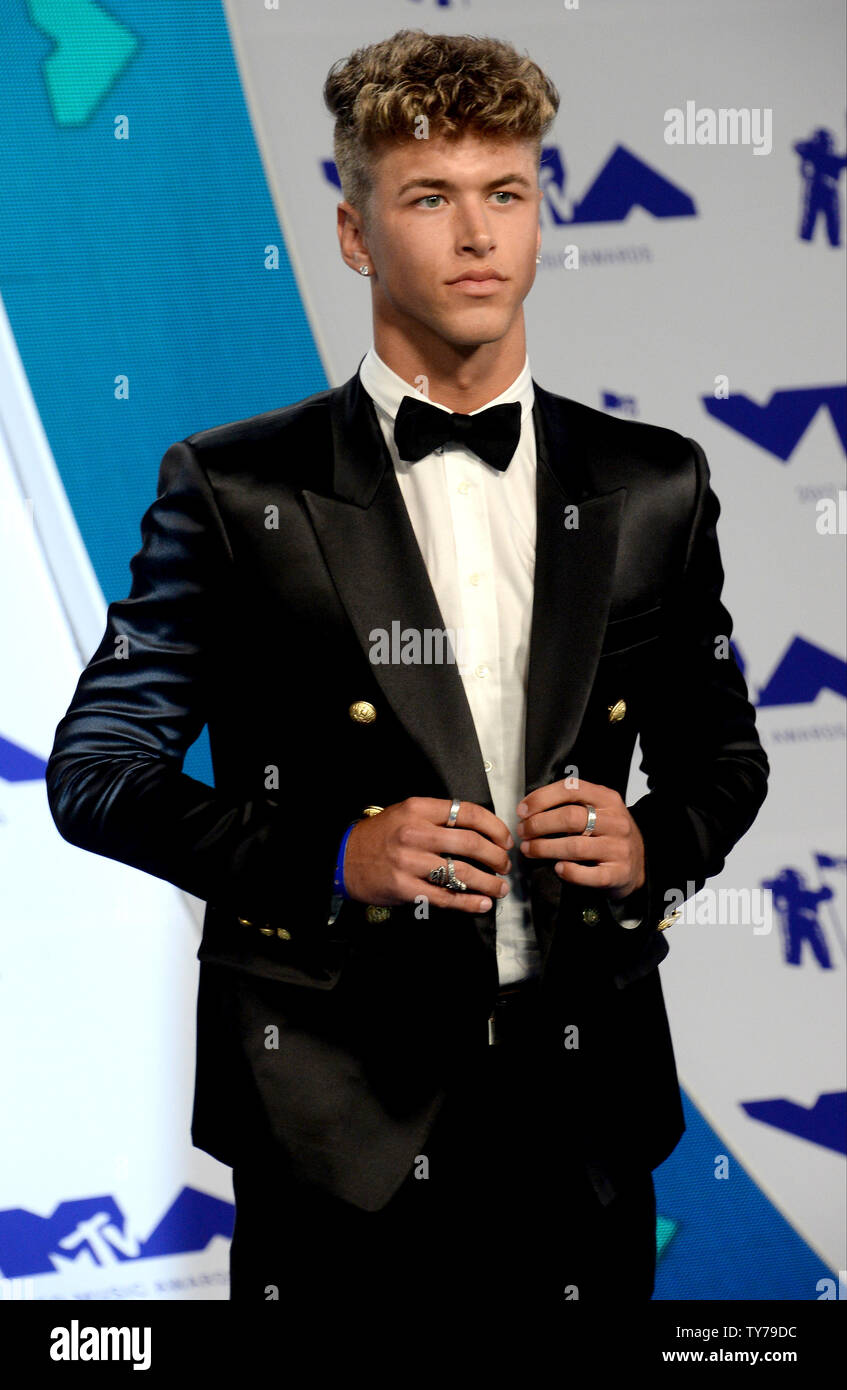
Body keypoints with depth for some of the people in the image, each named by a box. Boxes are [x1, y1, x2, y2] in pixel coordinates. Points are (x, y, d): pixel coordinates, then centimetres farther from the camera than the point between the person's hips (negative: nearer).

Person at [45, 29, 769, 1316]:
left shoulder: (653, 487, 6)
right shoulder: (235, 488, -3)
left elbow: (723, 751, 15)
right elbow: (96, 767, -3)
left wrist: (655, 846, -7)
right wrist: (328, 858, -16)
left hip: (584, 1106, 3)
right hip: (340, 1113, -3)